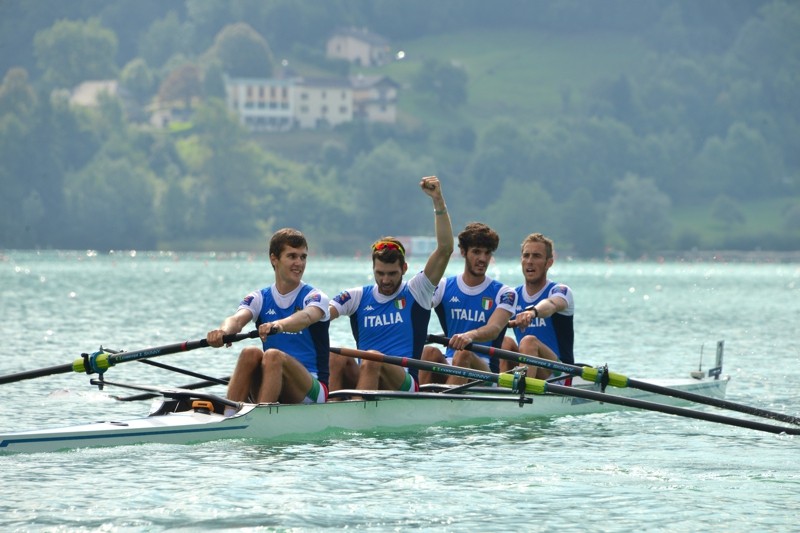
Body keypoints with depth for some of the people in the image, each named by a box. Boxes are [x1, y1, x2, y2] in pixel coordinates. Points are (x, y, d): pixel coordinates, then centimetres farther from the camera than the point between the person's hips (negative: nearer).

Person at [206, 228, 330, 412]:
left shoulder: (314, 297, -1)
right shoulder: (259, 299, 9)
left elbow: (306, 317, -26)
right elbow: (238, 318, -13)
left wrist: (279, 325, -50)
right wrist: (224, 331, -39)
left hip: (311, 390, -3)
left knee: (273, 355, -30)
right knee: (250, 353, -25)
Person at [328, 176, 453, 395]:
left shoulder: (416, 292, 8)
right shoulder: (358, 297, 14)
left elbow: (445, 249, -1)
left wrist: (438, 201, -10)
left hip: (403, 385, -3)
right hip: (362, 381, 3)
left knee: (373, 359, -34)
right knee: (336, 356, -27)